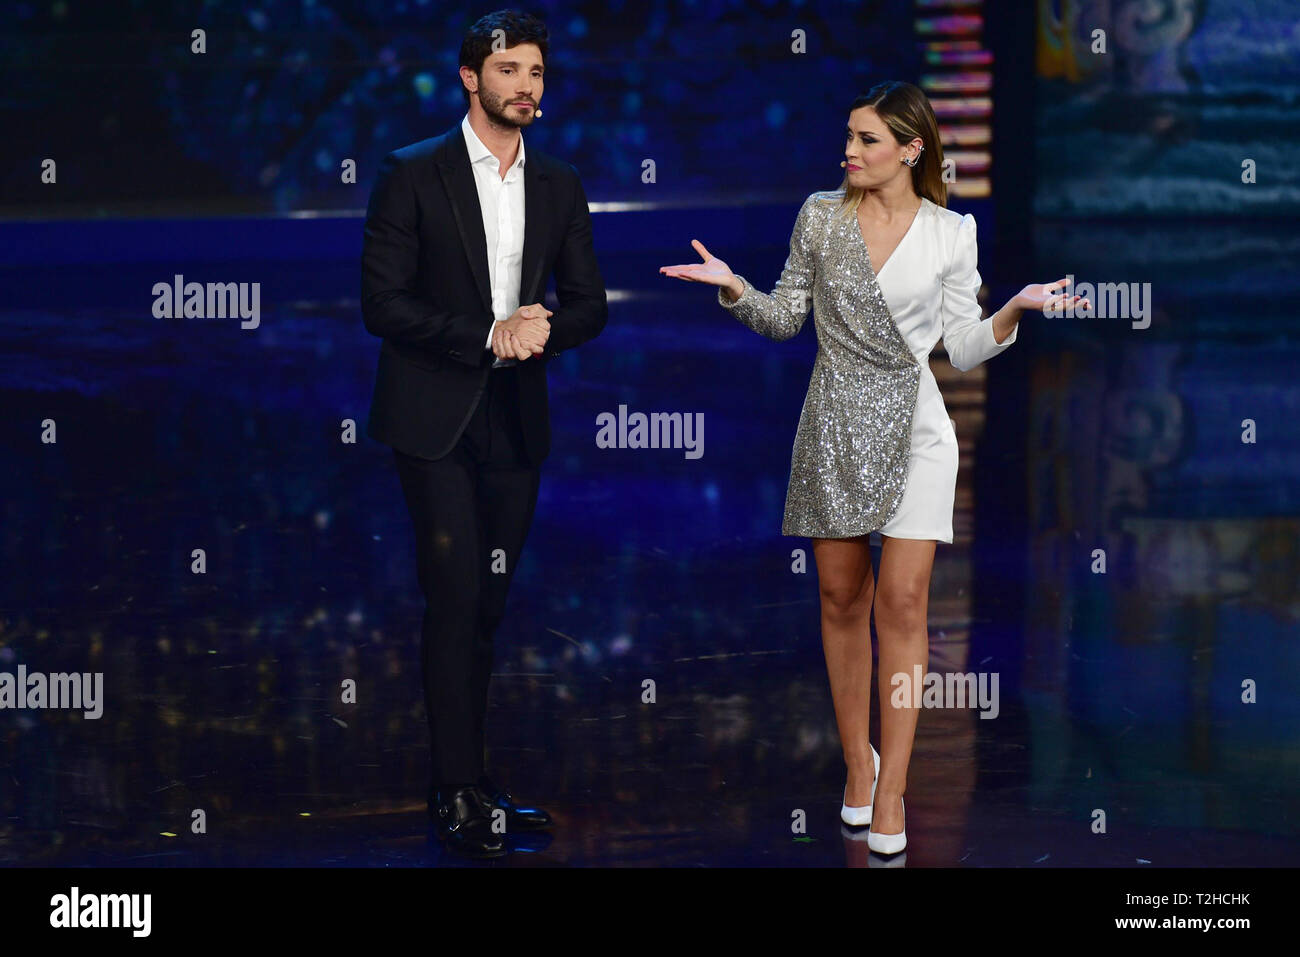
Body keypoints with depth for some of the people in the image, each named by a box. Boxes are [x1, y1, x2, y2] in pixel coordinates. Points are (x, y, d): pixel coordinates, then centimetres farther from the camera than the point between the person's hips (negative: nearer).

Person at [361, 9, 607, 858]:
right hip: (437, 421, -4)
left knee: (487, 608, 9)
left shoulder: (559, 185, 10)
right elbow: (383, 302, -9)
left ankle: (471, 782, 16)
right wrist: (488, 336, -16)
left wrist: (544, 329, -11)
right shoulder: (413, 175, -3)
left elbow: (591, 303, 11)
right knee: (456, 603, -8)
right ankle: (458, 794, -2)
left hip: (517, 422, 4)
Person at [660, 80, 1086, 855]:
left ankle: (891, 794, -4)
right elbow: (785, 319, 10)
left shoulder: (950, 233, 0)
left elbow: (963, 349, 2)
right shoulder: (820, 216, 4)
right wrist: (734, 288, -7)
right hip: (835, 422, 2)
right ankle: (859, 759, 23)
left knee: (903, 600, -8)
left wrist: (1015, 309, -14)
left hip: (913, 425, -2)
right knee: (842, 597, 7)